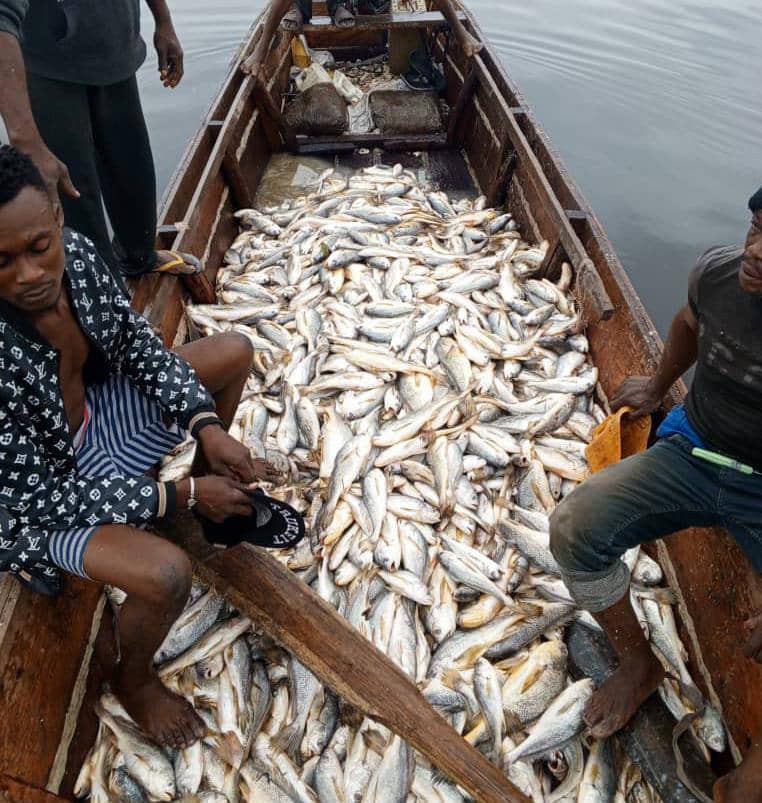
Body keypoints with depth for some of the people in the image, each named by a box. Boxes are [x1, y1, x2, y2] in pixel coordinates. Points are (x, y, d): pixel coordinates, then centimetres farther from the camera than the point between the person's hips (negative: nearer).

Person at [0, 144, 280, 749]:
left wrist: (209, 428, -16)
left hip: (93, 413, 7)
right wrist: (181, 496, -26)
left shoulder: (77, 253, -20)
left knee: (236, 352, 6)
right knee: (165, 573, -31)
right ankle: (133, 681, 7)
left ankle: (222, 498, 25)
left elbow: (138, 343, -5)